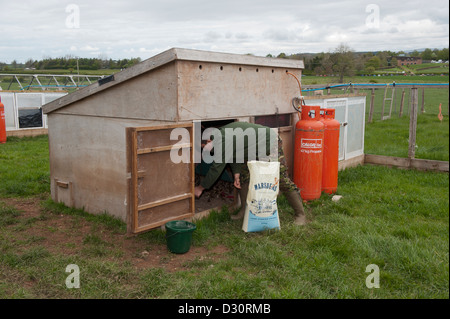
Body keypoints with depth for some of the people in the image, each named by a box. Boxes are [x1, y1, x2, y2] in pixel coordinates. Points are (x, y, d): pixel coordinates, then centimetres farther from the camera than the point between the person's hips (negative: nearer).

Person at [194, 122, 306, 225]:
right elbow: (233, 155, 11)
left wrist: (200, 188, -17)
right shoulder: (221, 135, 0)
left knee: (282, 180, -8)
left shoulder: (223, 140, -30)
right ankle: (245, 210, 14)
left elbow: (216, 168, -26)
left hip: (271, 144, -10)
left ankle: (300, 214, 2)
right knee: (244, 175, 7)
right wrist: (236, 174, -1)